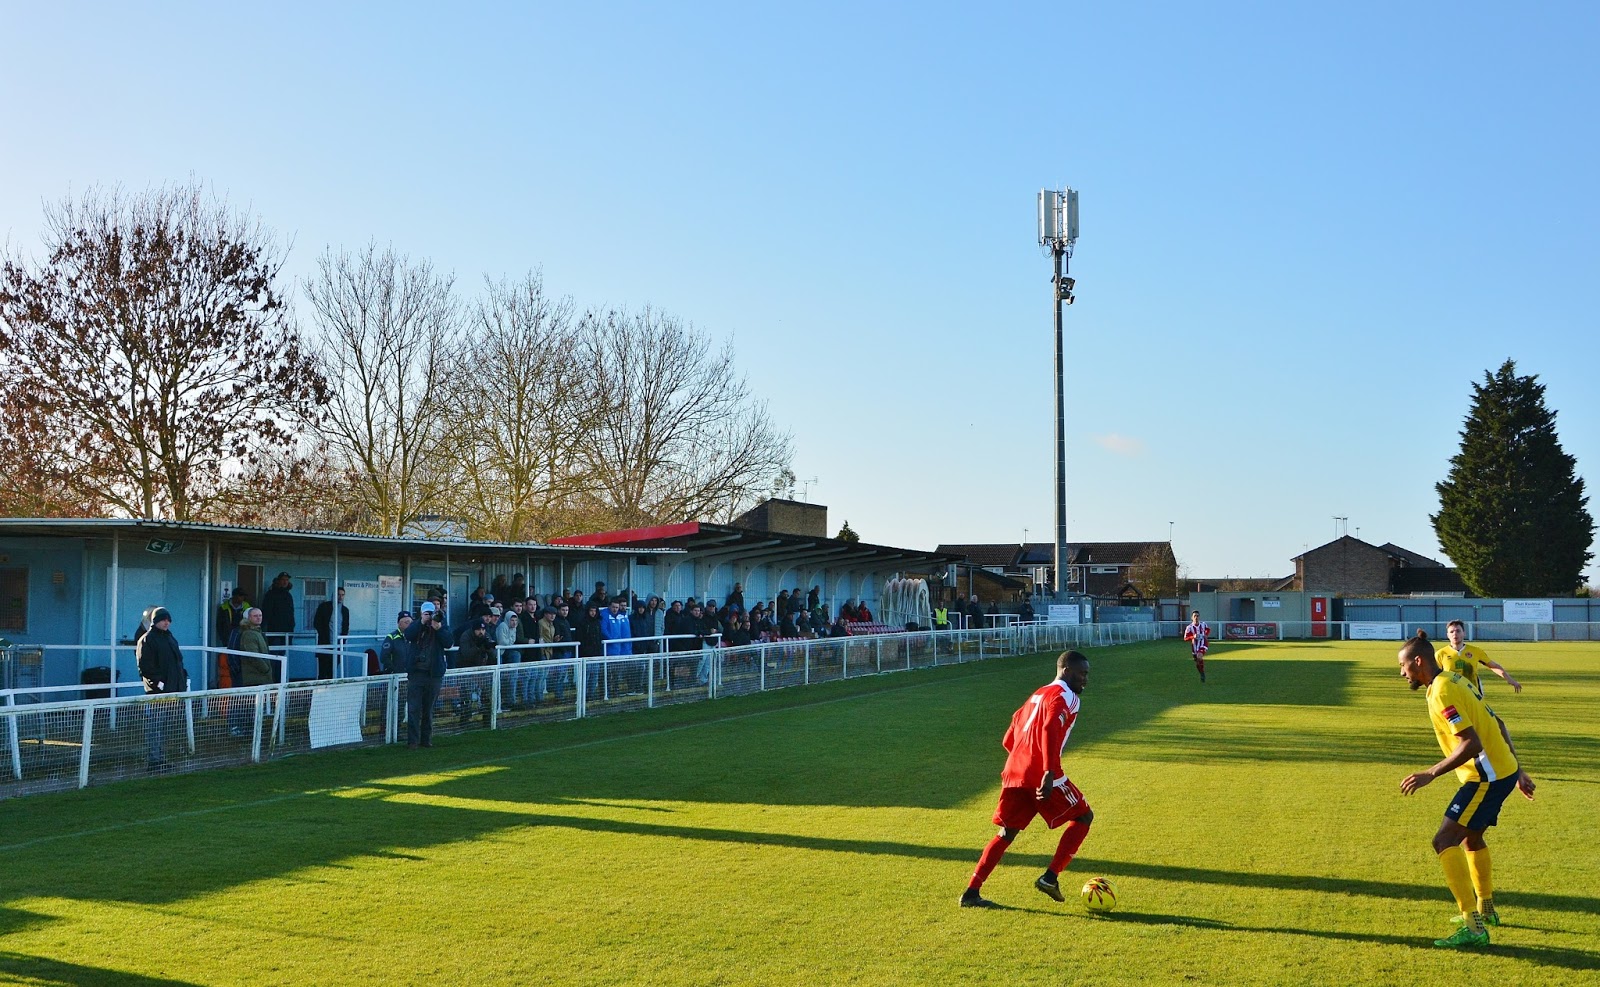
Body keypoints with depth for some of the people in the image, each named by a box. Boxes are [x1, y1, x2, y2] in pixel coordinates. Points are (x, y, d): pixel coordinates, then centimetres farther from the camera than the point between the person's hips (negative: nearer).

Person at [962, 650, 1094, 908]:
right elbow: (1050, 731, -21)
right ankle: (1050, 877, 2)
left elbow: (1009, 739, 25)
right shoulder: (1065, 697, -3)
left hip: (1015, 773, 8)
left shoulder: (1038, 694, 24)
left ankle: (971, 892, 6)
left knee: (1007, 832, 14)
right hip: (1041, 776, -8)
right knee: (1083, 816, 10)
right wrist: (1050, 773, -27)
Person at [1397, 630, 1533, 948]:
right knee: (1471, 838, 27)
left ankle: (1474, 927, -18)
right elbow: (1496, 726, 18)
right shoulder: (1454, 681, 13)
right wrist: (1517, 772, 23)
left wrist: (1431, 774, -24)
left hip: (1487, 776, -10)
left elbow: (1471, 743, -26)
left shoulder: (1442, 692, -17)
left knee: (1445, 841, -13)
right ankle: (1486, 909, 43)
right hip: (1502, 769, 10)